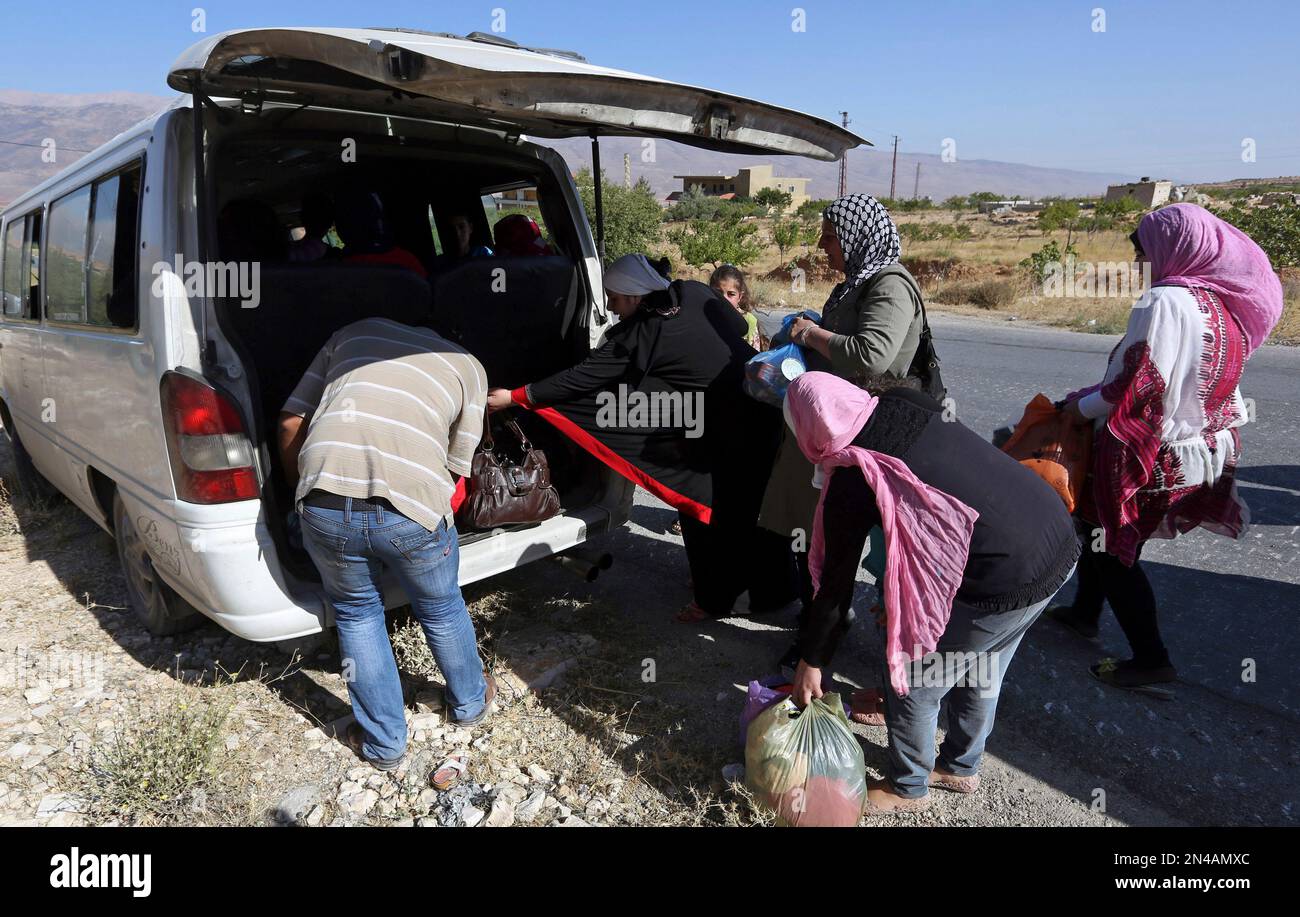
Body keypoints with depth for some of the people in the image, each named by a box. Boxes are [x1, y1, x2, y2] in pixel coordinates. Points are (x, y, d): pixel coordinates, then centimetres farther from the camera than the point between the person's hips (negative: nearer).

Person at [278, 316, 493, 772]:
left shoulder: (353, 332, 24)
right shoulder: (469, 367, 19)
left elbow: (291, 423, 19)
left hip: (325, 505, 1)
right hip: (413, 507, -1)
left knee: (356, 613, 26)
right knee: (441, 609, 26)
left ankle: (383, 742, 39)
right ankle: (469, 702, 51)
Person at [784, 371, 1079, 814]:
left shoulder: (853, 478, -14)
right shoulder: (906, 404, 2)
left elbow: (836, 581, -5)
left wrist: (811, 661, 7)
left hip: (1005, 578, -8)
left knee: (911, 679, 13)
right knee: (980, 669, 27)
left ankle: (907, 787, 35)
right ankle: (961, 767, 49)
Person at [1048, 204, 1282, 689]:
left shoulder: (1165, 301, -22)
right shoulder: (1225, 301, 4)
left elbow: (1135, 385, -24)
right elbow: (1189, 376, 10)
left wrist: (1082, 405, -6)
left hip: (1149, 456, -8)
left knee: (1114, 549, 7)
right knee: (1101, 527, 23)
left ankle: (1151, 658, 15)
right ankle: (1085, 612, 39)